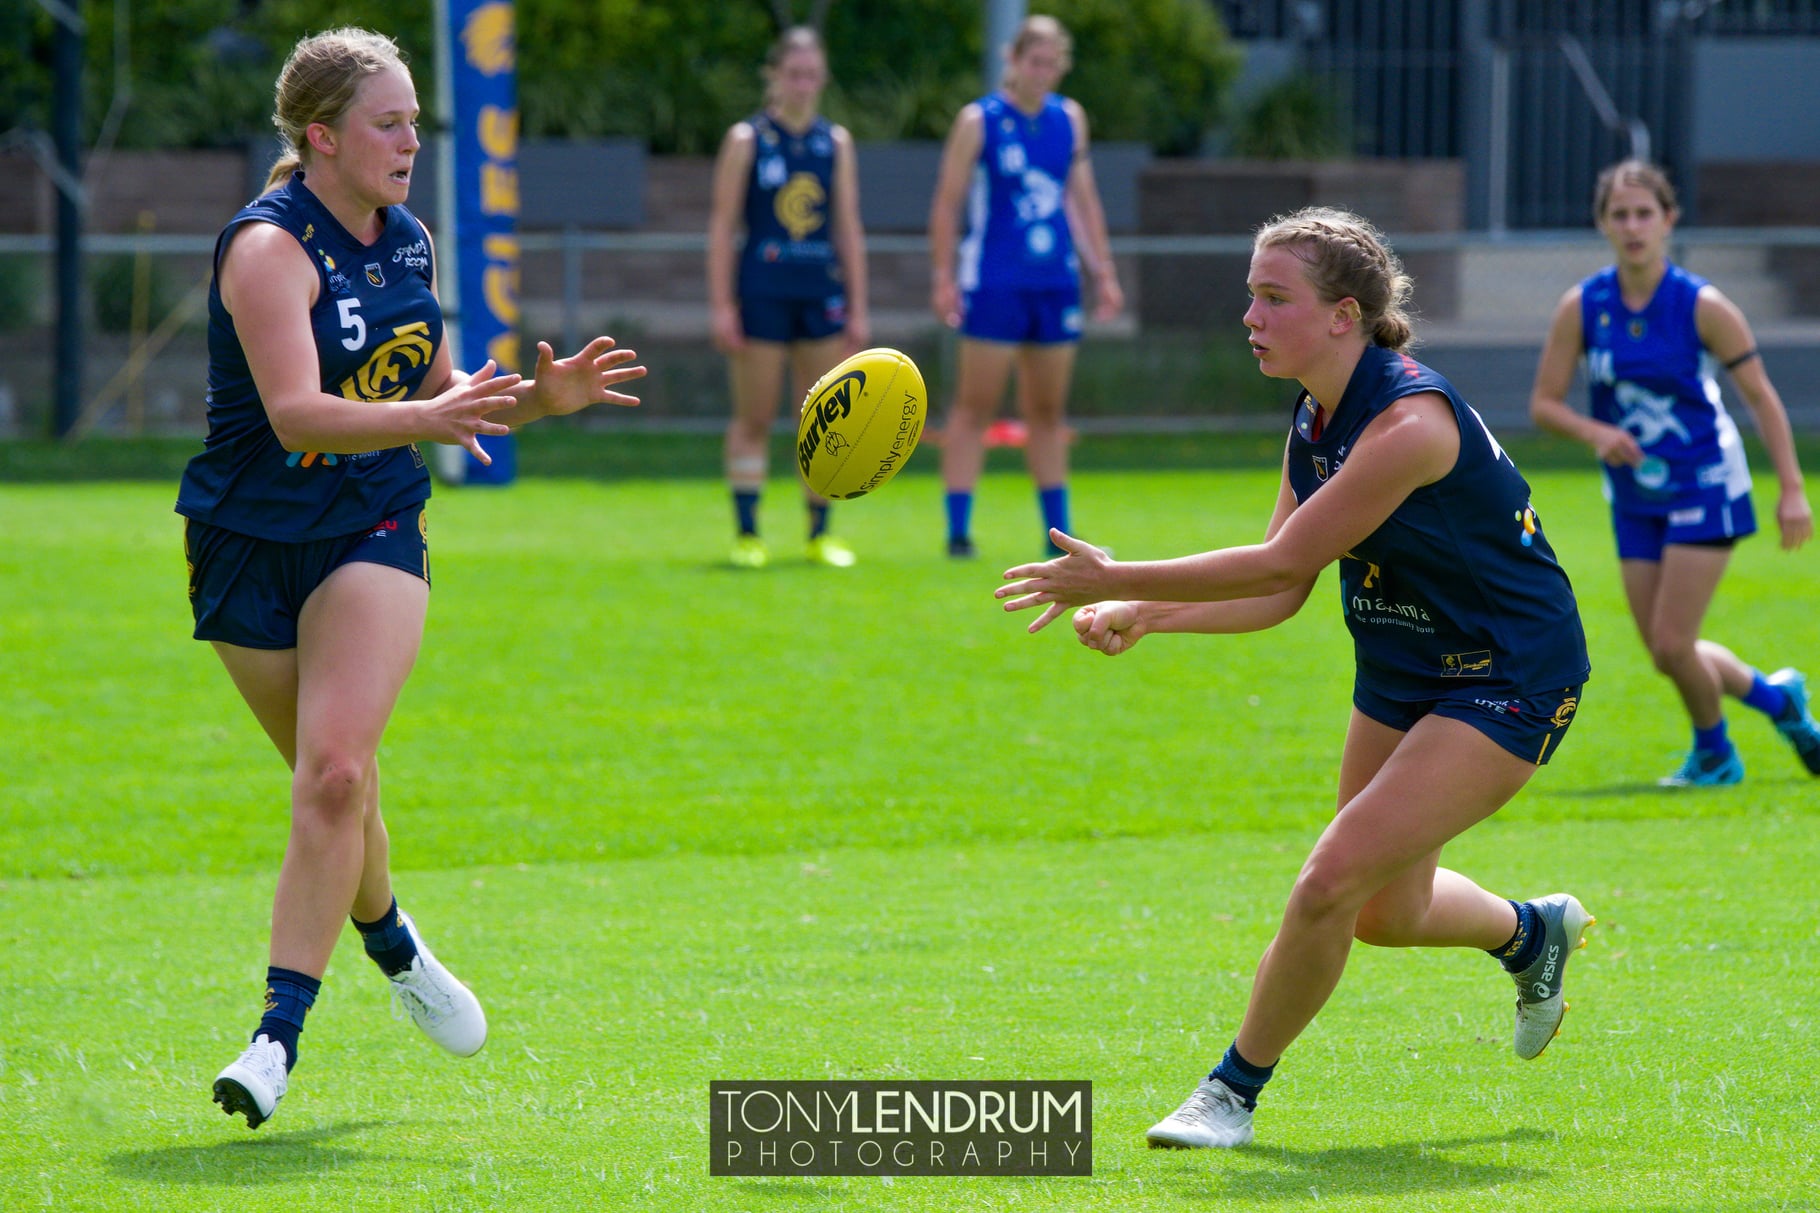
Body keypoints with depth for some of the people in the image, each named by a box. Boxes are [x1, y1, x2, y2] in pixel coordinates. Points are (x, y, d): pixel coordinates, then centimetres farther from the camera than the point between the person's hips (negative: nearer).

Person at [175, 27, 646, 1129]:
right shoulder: (270, 248, -17)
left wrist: (537, 395, 1)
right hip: (251, 545, -3)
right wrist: (424, 418, -45)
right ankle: (395, 947, 38)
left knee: (335, 773, -17)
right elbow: (296, 413, -30)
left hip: (375, 539, 3)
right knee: (334, 787, 8)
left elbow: (437, 393, 19)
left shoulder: (409, 244, 5)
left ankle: (280, 1035, -18)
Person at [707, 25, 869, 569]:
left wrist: (858, 307, 7)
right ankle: (747, 534, 6)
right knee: (754, 418, 0)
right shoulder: (747, 140, -1)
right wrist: (721, 306, -8)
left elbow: (848, 228, 11)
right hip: (762, 294, -3)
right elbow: (722, 227, -2)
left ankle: (820, 534, 11)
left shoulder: (836, 142, 9)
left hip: (822, 294, 3)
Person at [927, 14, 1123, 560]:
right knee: (974, 408, -5)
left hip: (1057, 285, 5)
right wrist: (944, 278, -9)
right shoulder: (978, 120, -3)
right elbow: (948, 202, -3)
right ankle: (958, 531, -4)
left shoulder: (1069, 119, 11)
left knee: (1048, 413, 9)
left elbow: (1084, 198, 18)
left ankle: (1059, 533, 13)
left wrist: (1104, 273, 15)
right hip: (993, 284, -5)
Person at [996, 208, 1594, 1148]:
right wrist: (1143, 616, -9)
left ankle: (1235, 1090, -1)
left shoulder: (1411, 420, -28)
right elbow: (1283, 591, 4)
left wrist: (1113, 580, -26)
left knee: (1332, 884, -18)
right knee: (1385, 912, 19)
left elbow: (1282, 563, -28)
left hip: (1507, 682, -9)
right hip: (1401, 677, 9)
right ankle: (1534, 932, 49)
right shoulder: (1316, 422, -1)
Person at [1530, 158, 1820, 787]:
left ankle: (1713, 753, 17)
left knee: (1672, 646, -10)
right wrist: (1594, 432, -21)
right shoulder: (1582, 307, -4)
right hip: (1634, 499, 4)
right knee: (1667, 654, 5)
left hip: (1705, 490, -4)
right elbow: (1543, 402, 0)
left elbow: (1761, 396, -6)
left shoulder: (1702, 305, -12)